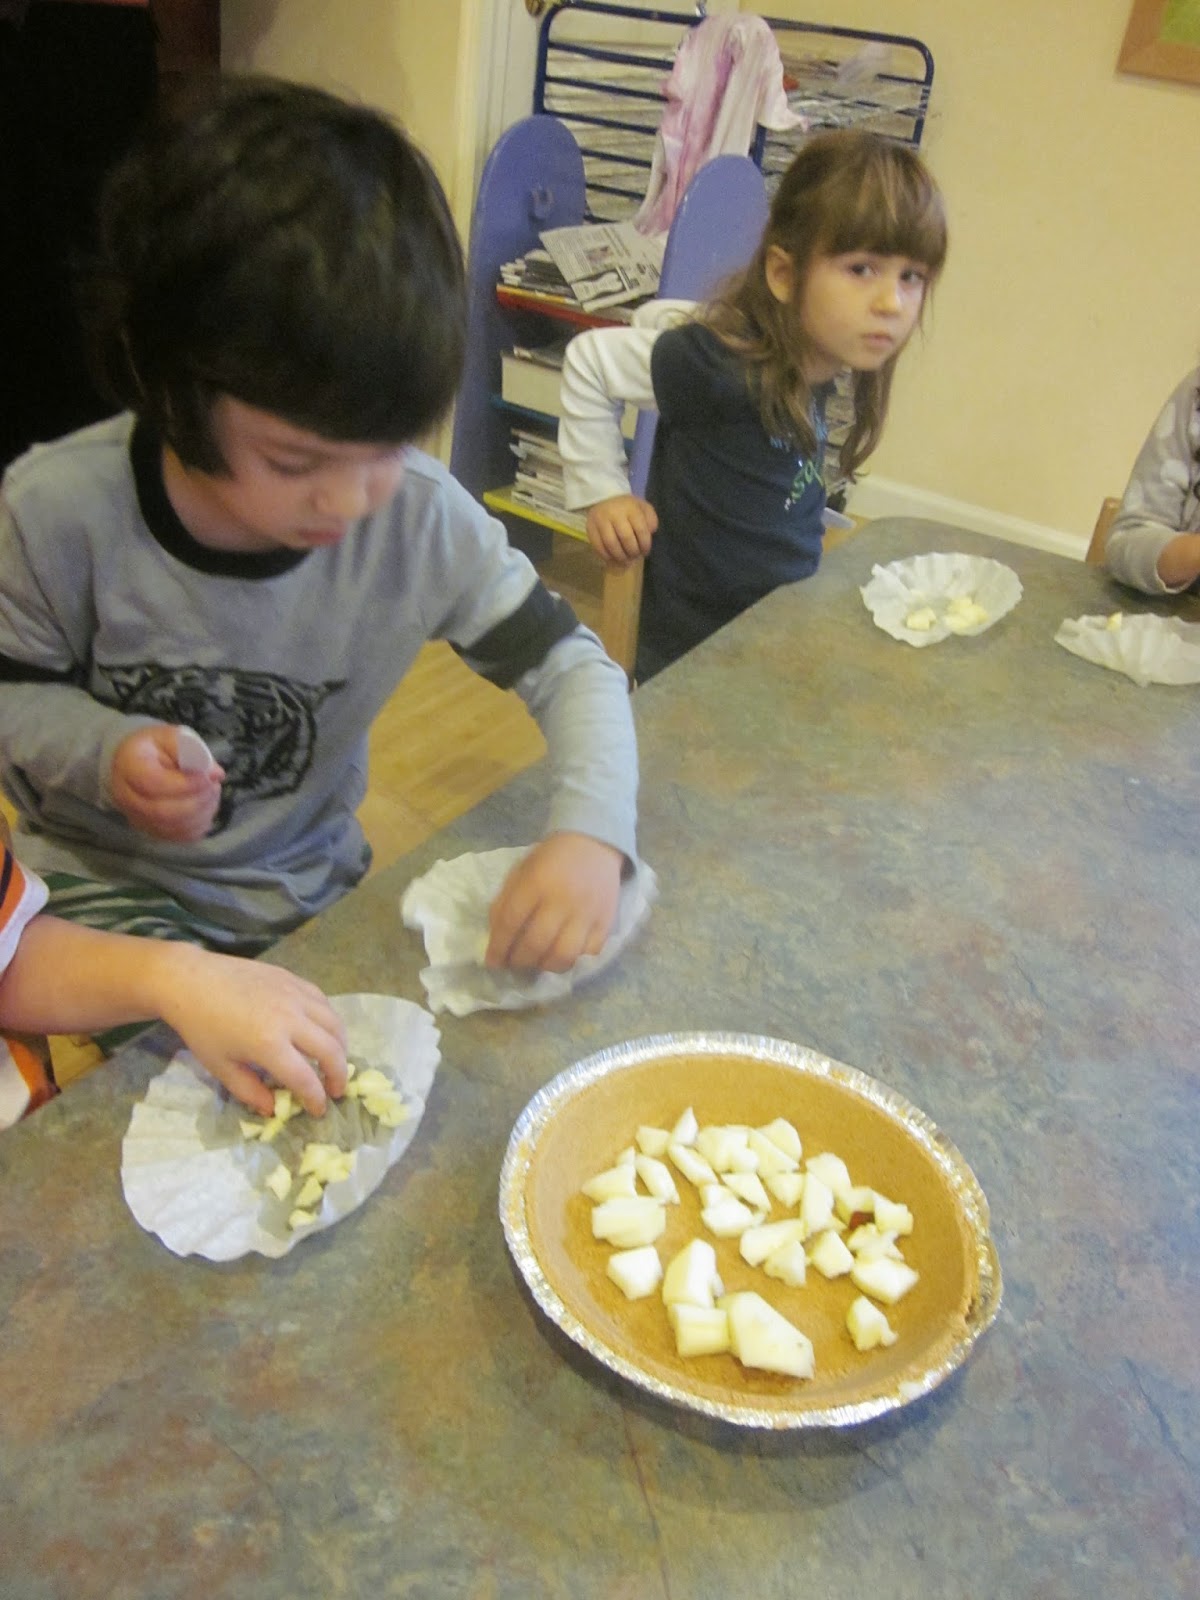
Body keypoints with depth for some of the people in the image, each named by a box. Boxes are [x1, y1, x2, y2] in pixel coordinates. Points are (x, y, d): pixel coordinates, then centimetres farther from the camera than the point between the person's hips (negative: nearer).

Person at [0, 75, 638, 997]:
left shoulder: (422, 519, -20)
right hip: (109, 885, -1)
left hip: (313, 891, 2)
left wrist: (592, 830, -29)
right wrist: (104, 750, -27)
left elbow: (574, 668, -11)